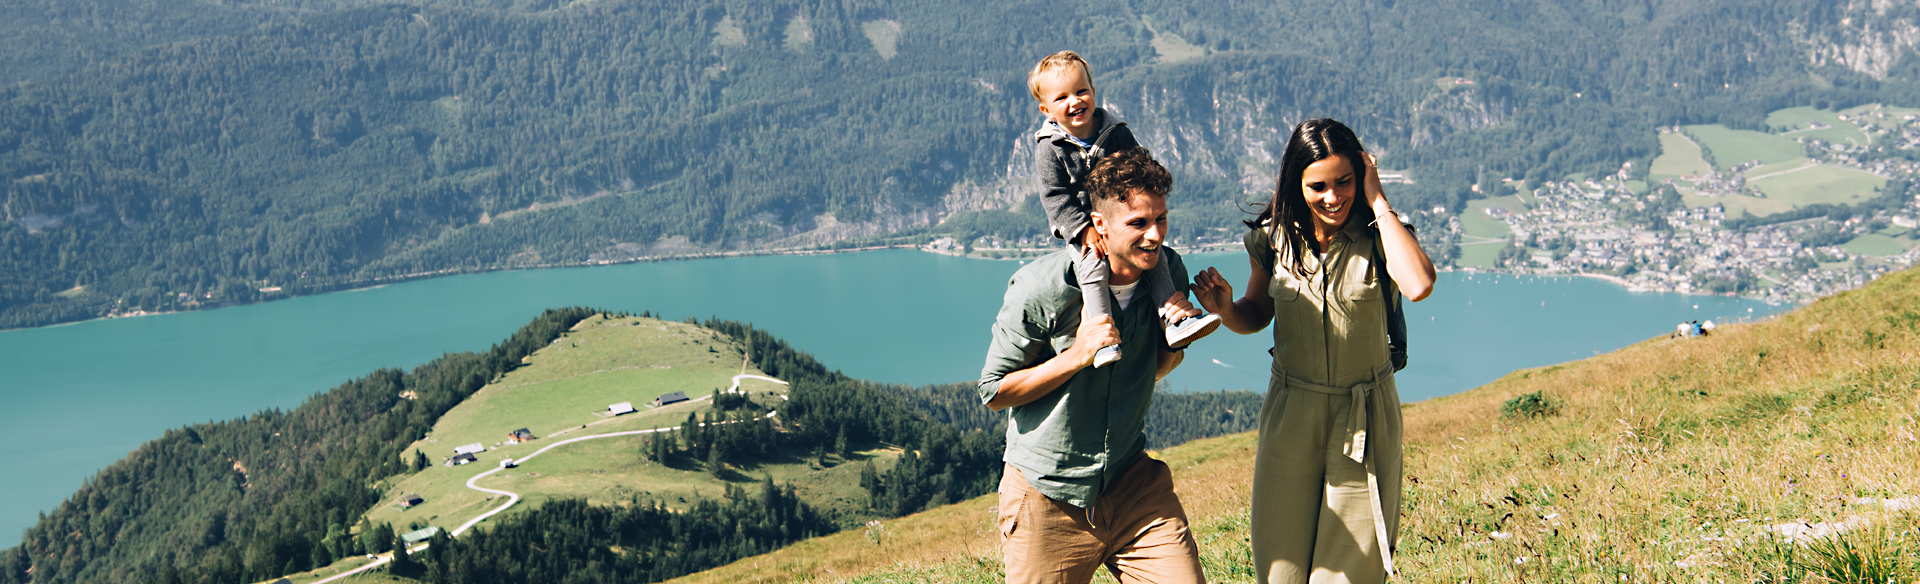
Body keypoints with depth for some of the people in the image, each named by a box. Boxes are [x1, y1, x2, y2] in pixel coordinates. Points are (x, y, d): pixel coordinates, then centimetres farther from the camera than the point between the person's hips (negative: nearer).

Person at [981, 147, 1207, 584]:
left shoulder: (1168, 271, -2)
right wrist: (1078, 355, -22)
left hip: (1132, 482, 4)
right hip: (1047, 494, -4)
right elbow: (994, 391, -10)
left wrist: (1175, 341, -9)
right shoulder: (1042, 288, -18)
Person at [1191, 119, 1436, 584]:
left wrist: (1378, 202, -24)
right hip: (1290, 413, 2)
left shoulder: (1377, 236, -10)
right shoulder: (1274, 237, -3)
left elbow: (1419, 285, -32)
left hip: (1364, 417, -2)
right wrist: (1225, 309, -11)